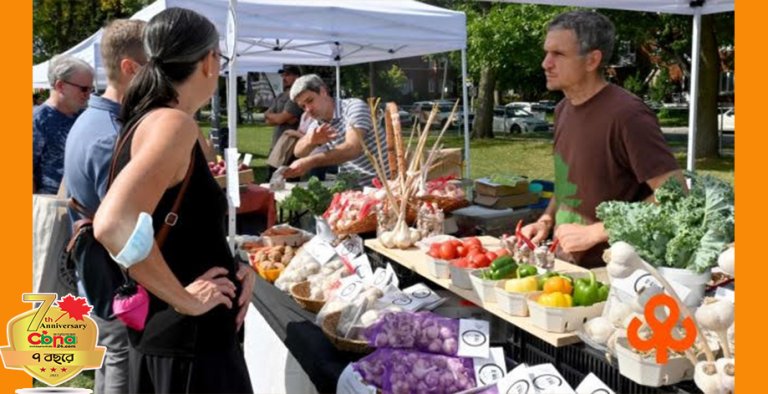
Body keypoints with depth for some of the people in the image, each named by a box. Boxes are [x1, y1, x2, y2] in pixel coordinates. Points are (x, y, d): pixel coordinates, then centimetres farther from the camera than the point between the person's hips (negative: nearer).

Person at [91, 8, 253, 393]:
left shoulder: (142, 122, 8)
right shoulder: (173, 123, -20)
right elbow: (113, 225, -36)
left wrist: (234, 266, 5)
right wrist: (186, 300, -24)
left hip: (159, 328, 9)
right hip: (190, 337, -9)